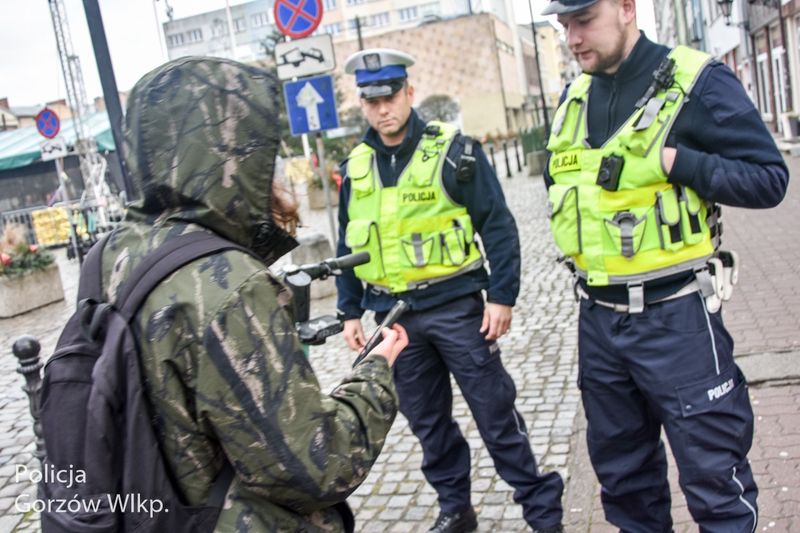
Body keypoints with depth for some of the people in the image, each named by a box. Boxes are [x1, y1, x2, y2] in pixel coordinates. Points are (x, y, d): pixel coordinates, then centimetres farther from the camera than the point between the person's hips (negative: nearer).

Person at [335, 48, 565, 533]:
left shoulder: (453, 151, -8)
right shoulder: (356, 166, 6)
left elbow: (498, 226, -8)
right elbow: (348, 244, 13)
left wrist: (502, 296, -12)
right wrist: (351, 311, 11)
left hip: (456, 306, -4)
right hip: (393, 313, 5)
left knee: (495, 412, 3)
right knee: (427, 421, 14)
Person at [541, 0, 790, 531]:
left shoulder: (697, 82, -9)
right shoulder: (575, 98, 9)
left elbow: (769, 177, -11)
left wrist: (675, 162, -21)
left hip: (675, 314, -6)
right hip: (598, 318, 6)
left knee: (712, 474, 4)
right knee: (620, 469, 20)